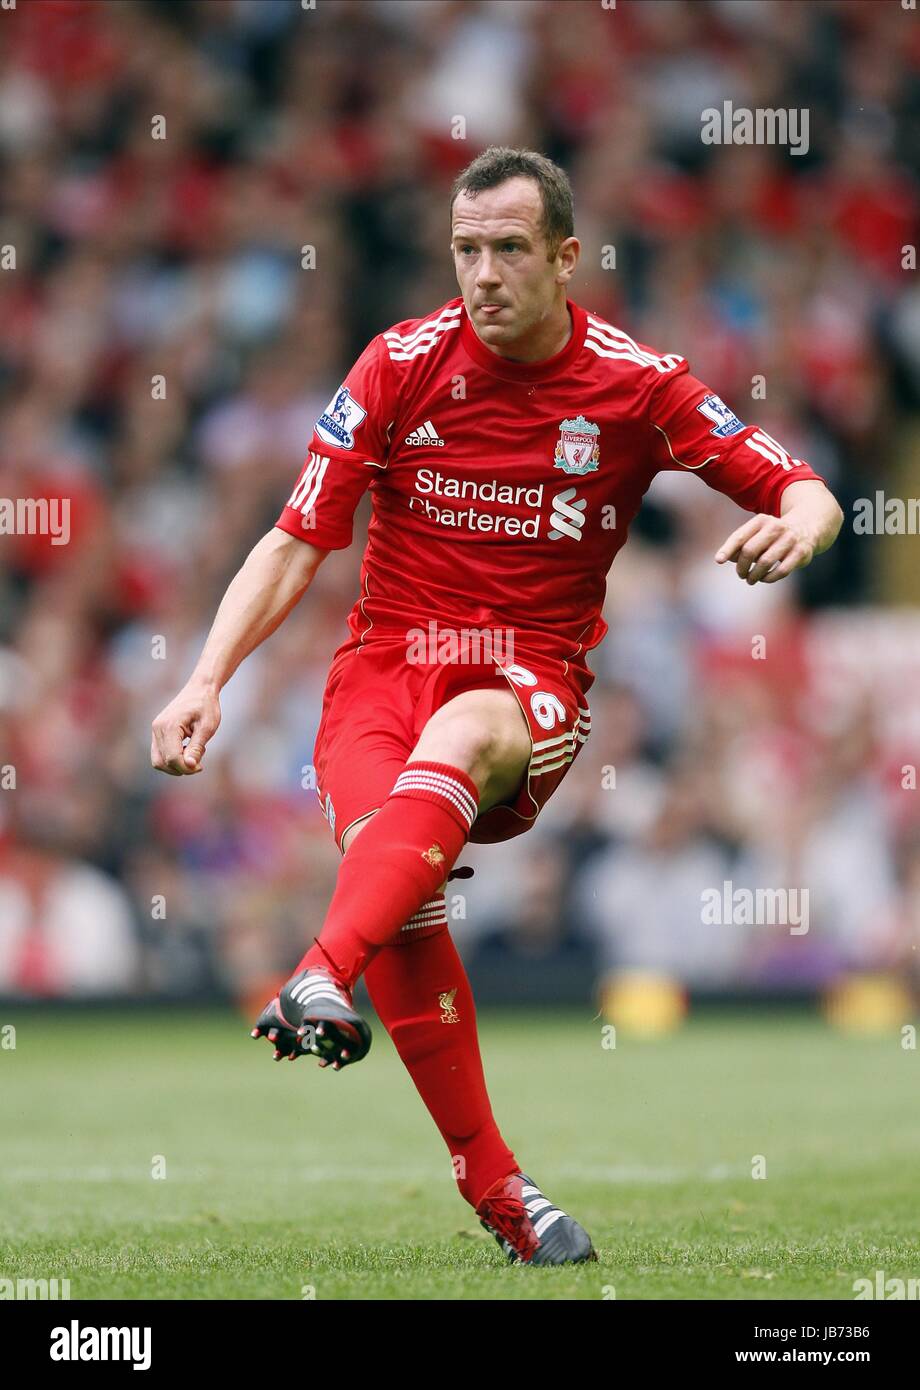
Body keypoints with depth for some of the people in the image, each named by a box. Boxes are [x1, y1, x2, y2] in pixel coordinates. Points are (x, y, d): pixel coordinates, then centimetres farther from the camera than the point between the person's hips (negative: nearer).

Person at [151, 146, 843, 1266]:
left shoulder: (636, 384, 0)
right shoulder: (401, 364, 1)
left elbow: (803, 492, 5)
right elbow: (297, 543, 3)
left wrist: (795, 528, -20)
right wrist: (207, 681, -8)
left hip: (533, 682, -1)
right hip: (385, 666, 1)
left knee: (461, 736, -39)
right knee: (390, 867, -30)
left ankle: (322, 979, -57)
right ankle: (491, 1183, -23)